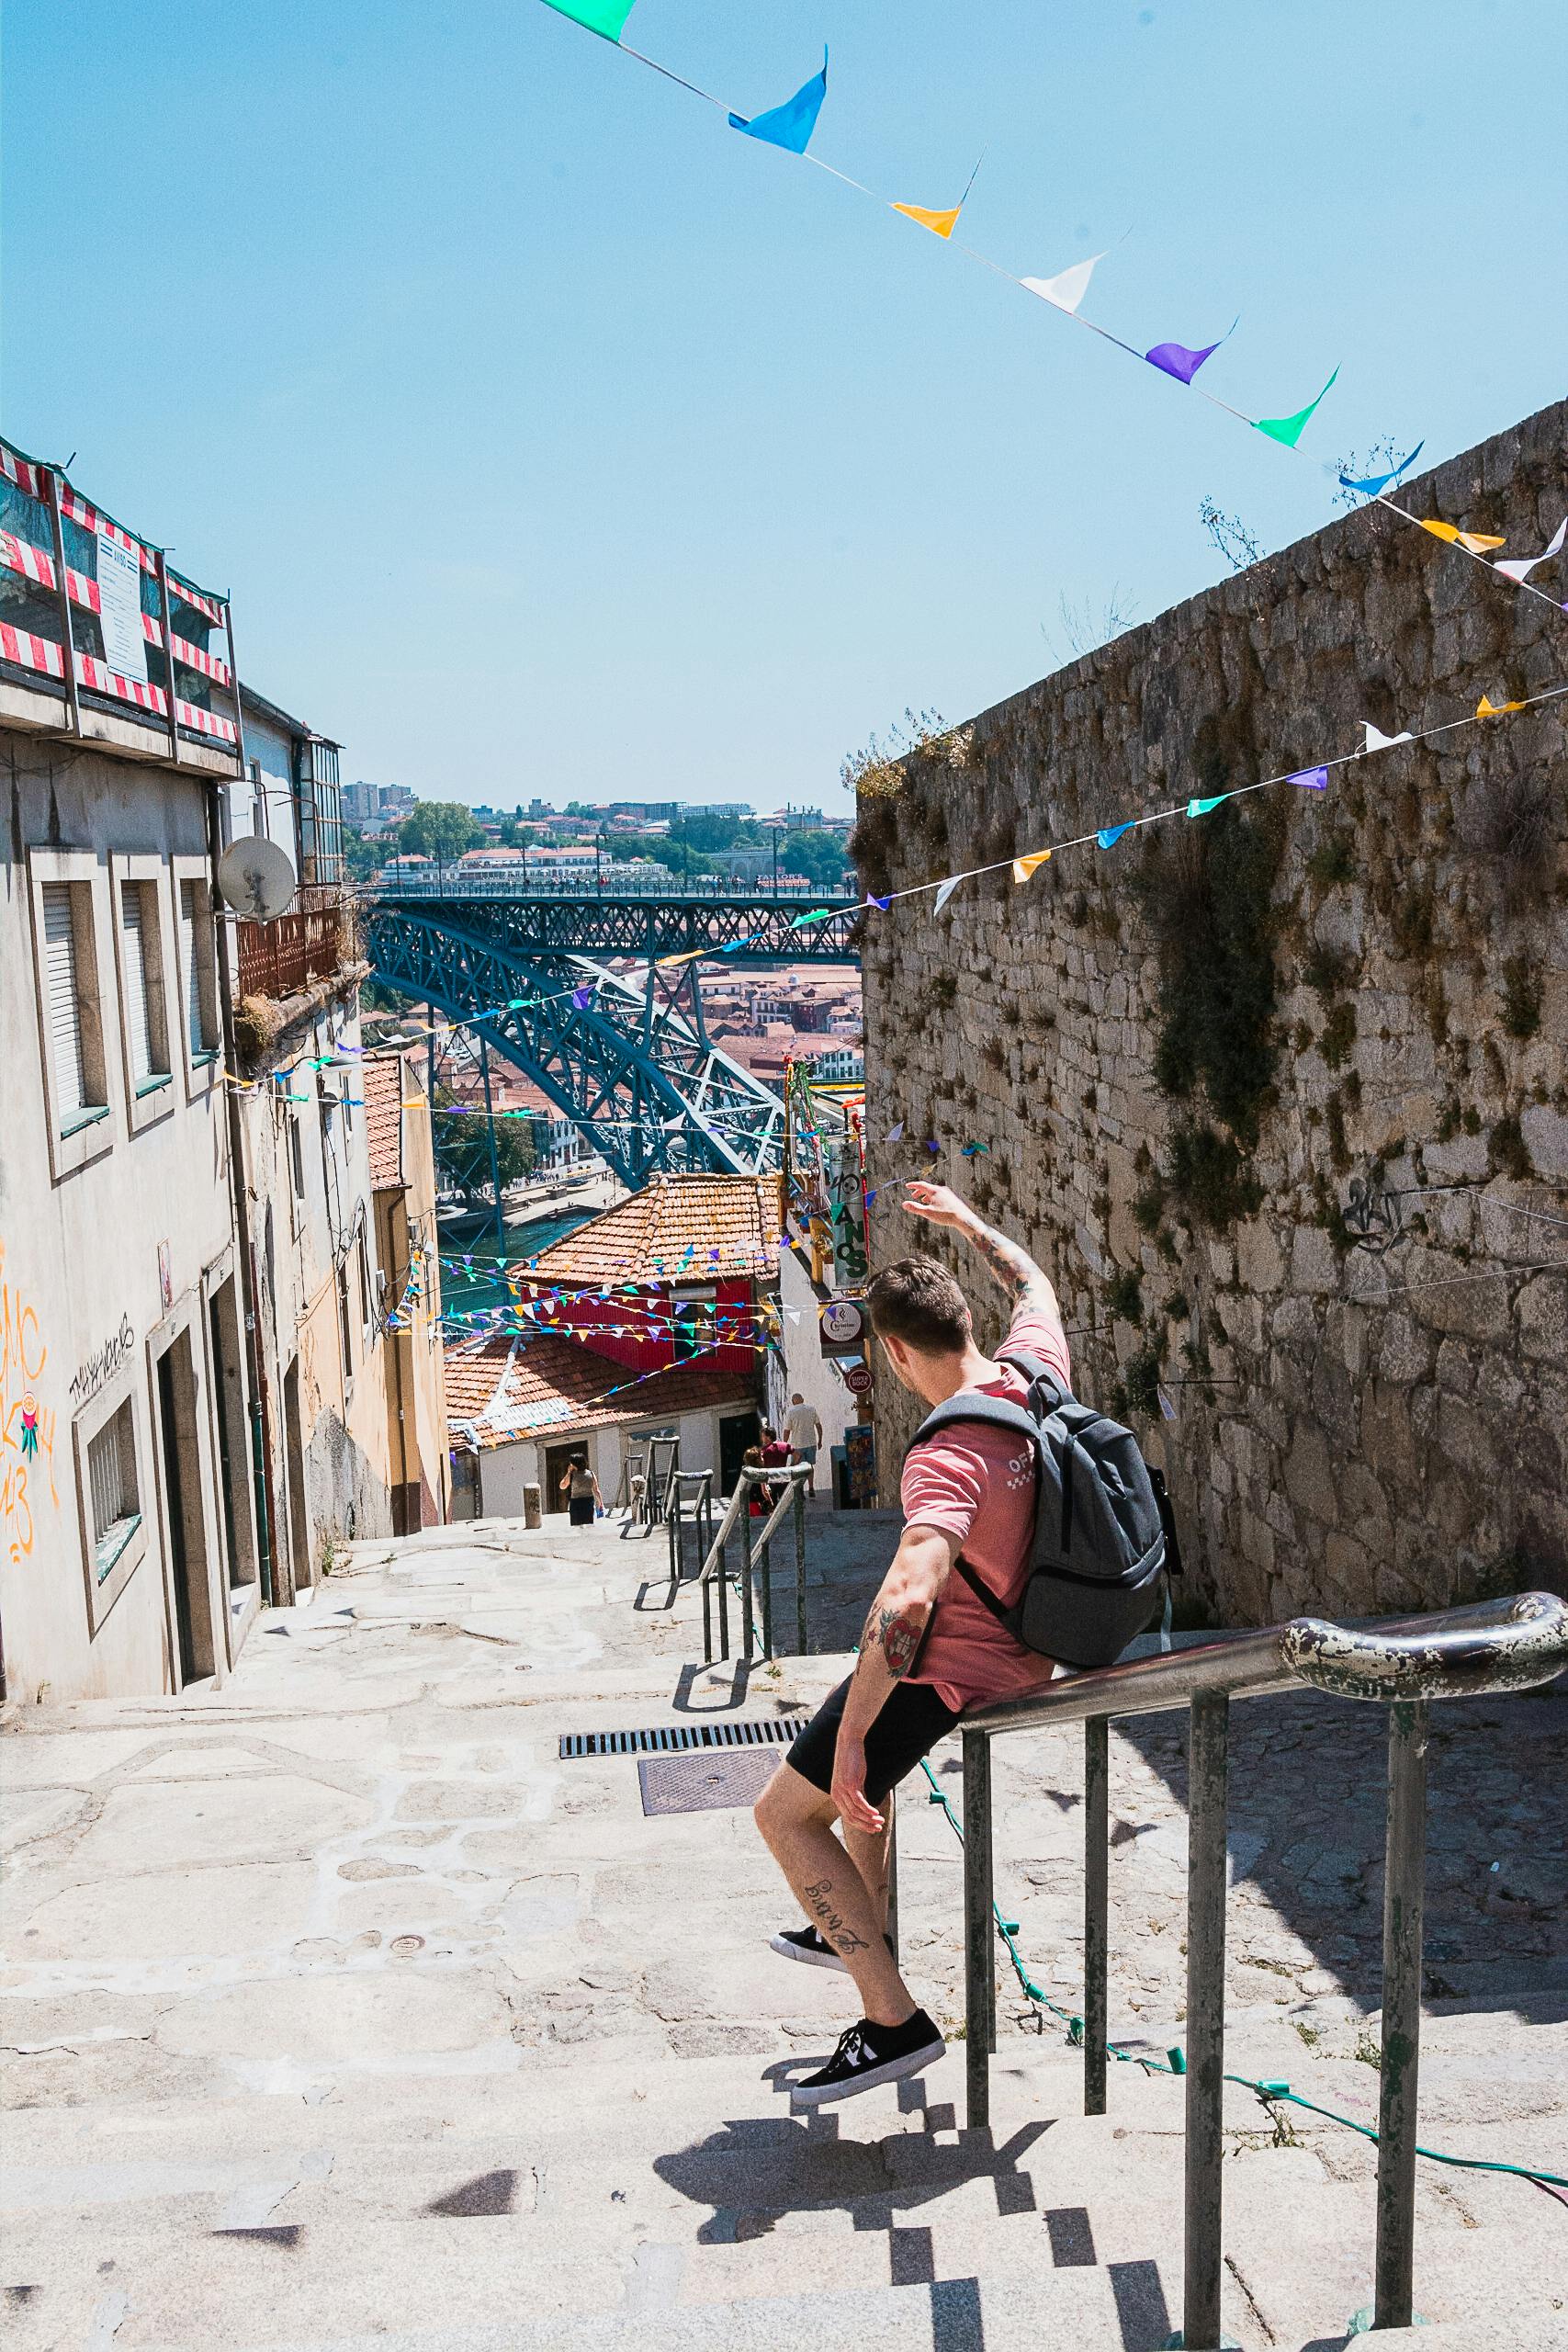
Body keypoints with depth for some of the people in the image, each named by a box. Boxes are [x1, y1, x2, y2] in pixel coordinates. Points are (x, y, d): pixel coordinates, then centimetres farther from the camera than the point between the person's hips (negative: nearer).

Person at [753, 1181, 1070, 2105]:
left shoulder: (950, 1458, -32)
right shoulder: (1038, 1371, -9)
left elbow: (907, 1599, -44)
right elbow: (1034, 1285, 15)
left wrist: (851, 1737, -38)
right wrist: (966, 1220, 27)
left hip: (953, 1669, -9)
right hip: (1026, 1642, 9)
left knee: (787, 1813, 1)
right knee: (862, 1762, 33)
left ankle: (894, 2020, 2)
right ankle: (862, 1932, 46)